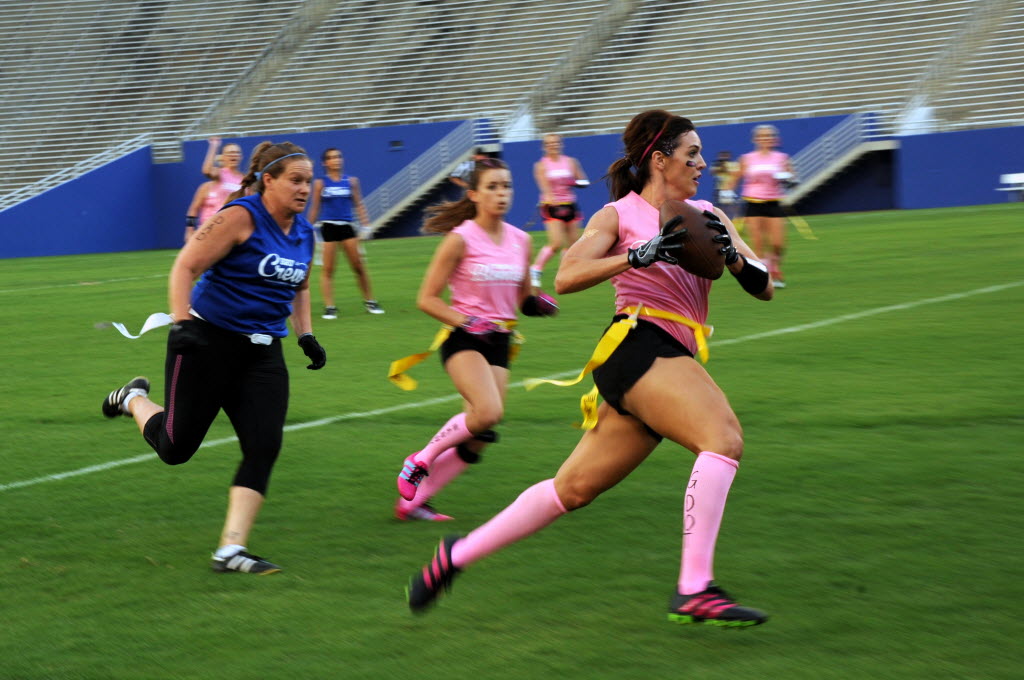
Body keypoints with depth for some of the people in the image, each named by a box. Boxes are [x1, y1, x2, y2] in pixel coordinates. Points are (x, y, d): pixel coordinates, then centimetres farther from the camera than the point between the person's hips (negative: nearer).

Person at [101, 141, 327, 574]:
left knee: (264, 447, -8)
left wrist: (306, 335, 13)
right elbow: (185, 267, -16)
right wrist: (182, 321, -28)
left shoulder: (303, 233, 8)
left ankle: (231, 550, -5)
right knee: (176, 447, 0)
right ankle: (135, 399, 34)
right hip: (208, 342, -6)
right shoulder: (241, 217, -14)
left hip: (263, 354, 6)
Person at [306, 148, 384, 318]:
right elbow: (315, 208, 6)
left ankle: (369, 301, 16)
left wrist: (366, 225, -1)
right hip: (328, 226, -2)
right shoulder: (320, 183, 0)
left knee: (359, 266, 3)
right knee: (328, 269, -3)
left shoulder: (351, 181, 5)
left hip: (347, 227, 2)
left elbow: (359, 204, 8)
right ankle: (329, 306, 1)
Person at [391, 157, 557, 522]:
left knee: (475, 441, 1)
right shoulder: (461, 239, -9)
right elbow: (427, 299, -7)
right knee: (488, 413, -29)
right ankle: (421, 460, -6)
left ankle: (412, 500, 16)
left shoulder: (521, 241, 7)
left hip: (499, 342, 6)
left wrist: (534, 303, -2)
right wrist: (467, 322, -20)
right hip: (463, 340, -6)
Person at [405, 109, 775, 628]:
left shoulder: (707, 216, 17)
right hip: (638, 346, -7)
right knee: (724, 438, -27)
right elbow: (565, 278, -13)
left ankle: (459, 555, 21)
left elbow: (764, 288, 13)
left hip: (670, 361, 7)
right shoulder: (621, 215, 1)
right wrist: (639, 256, -23)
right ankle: (694, 591, -31)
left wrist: (732, 257, -8)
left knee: (575, 488, 9)